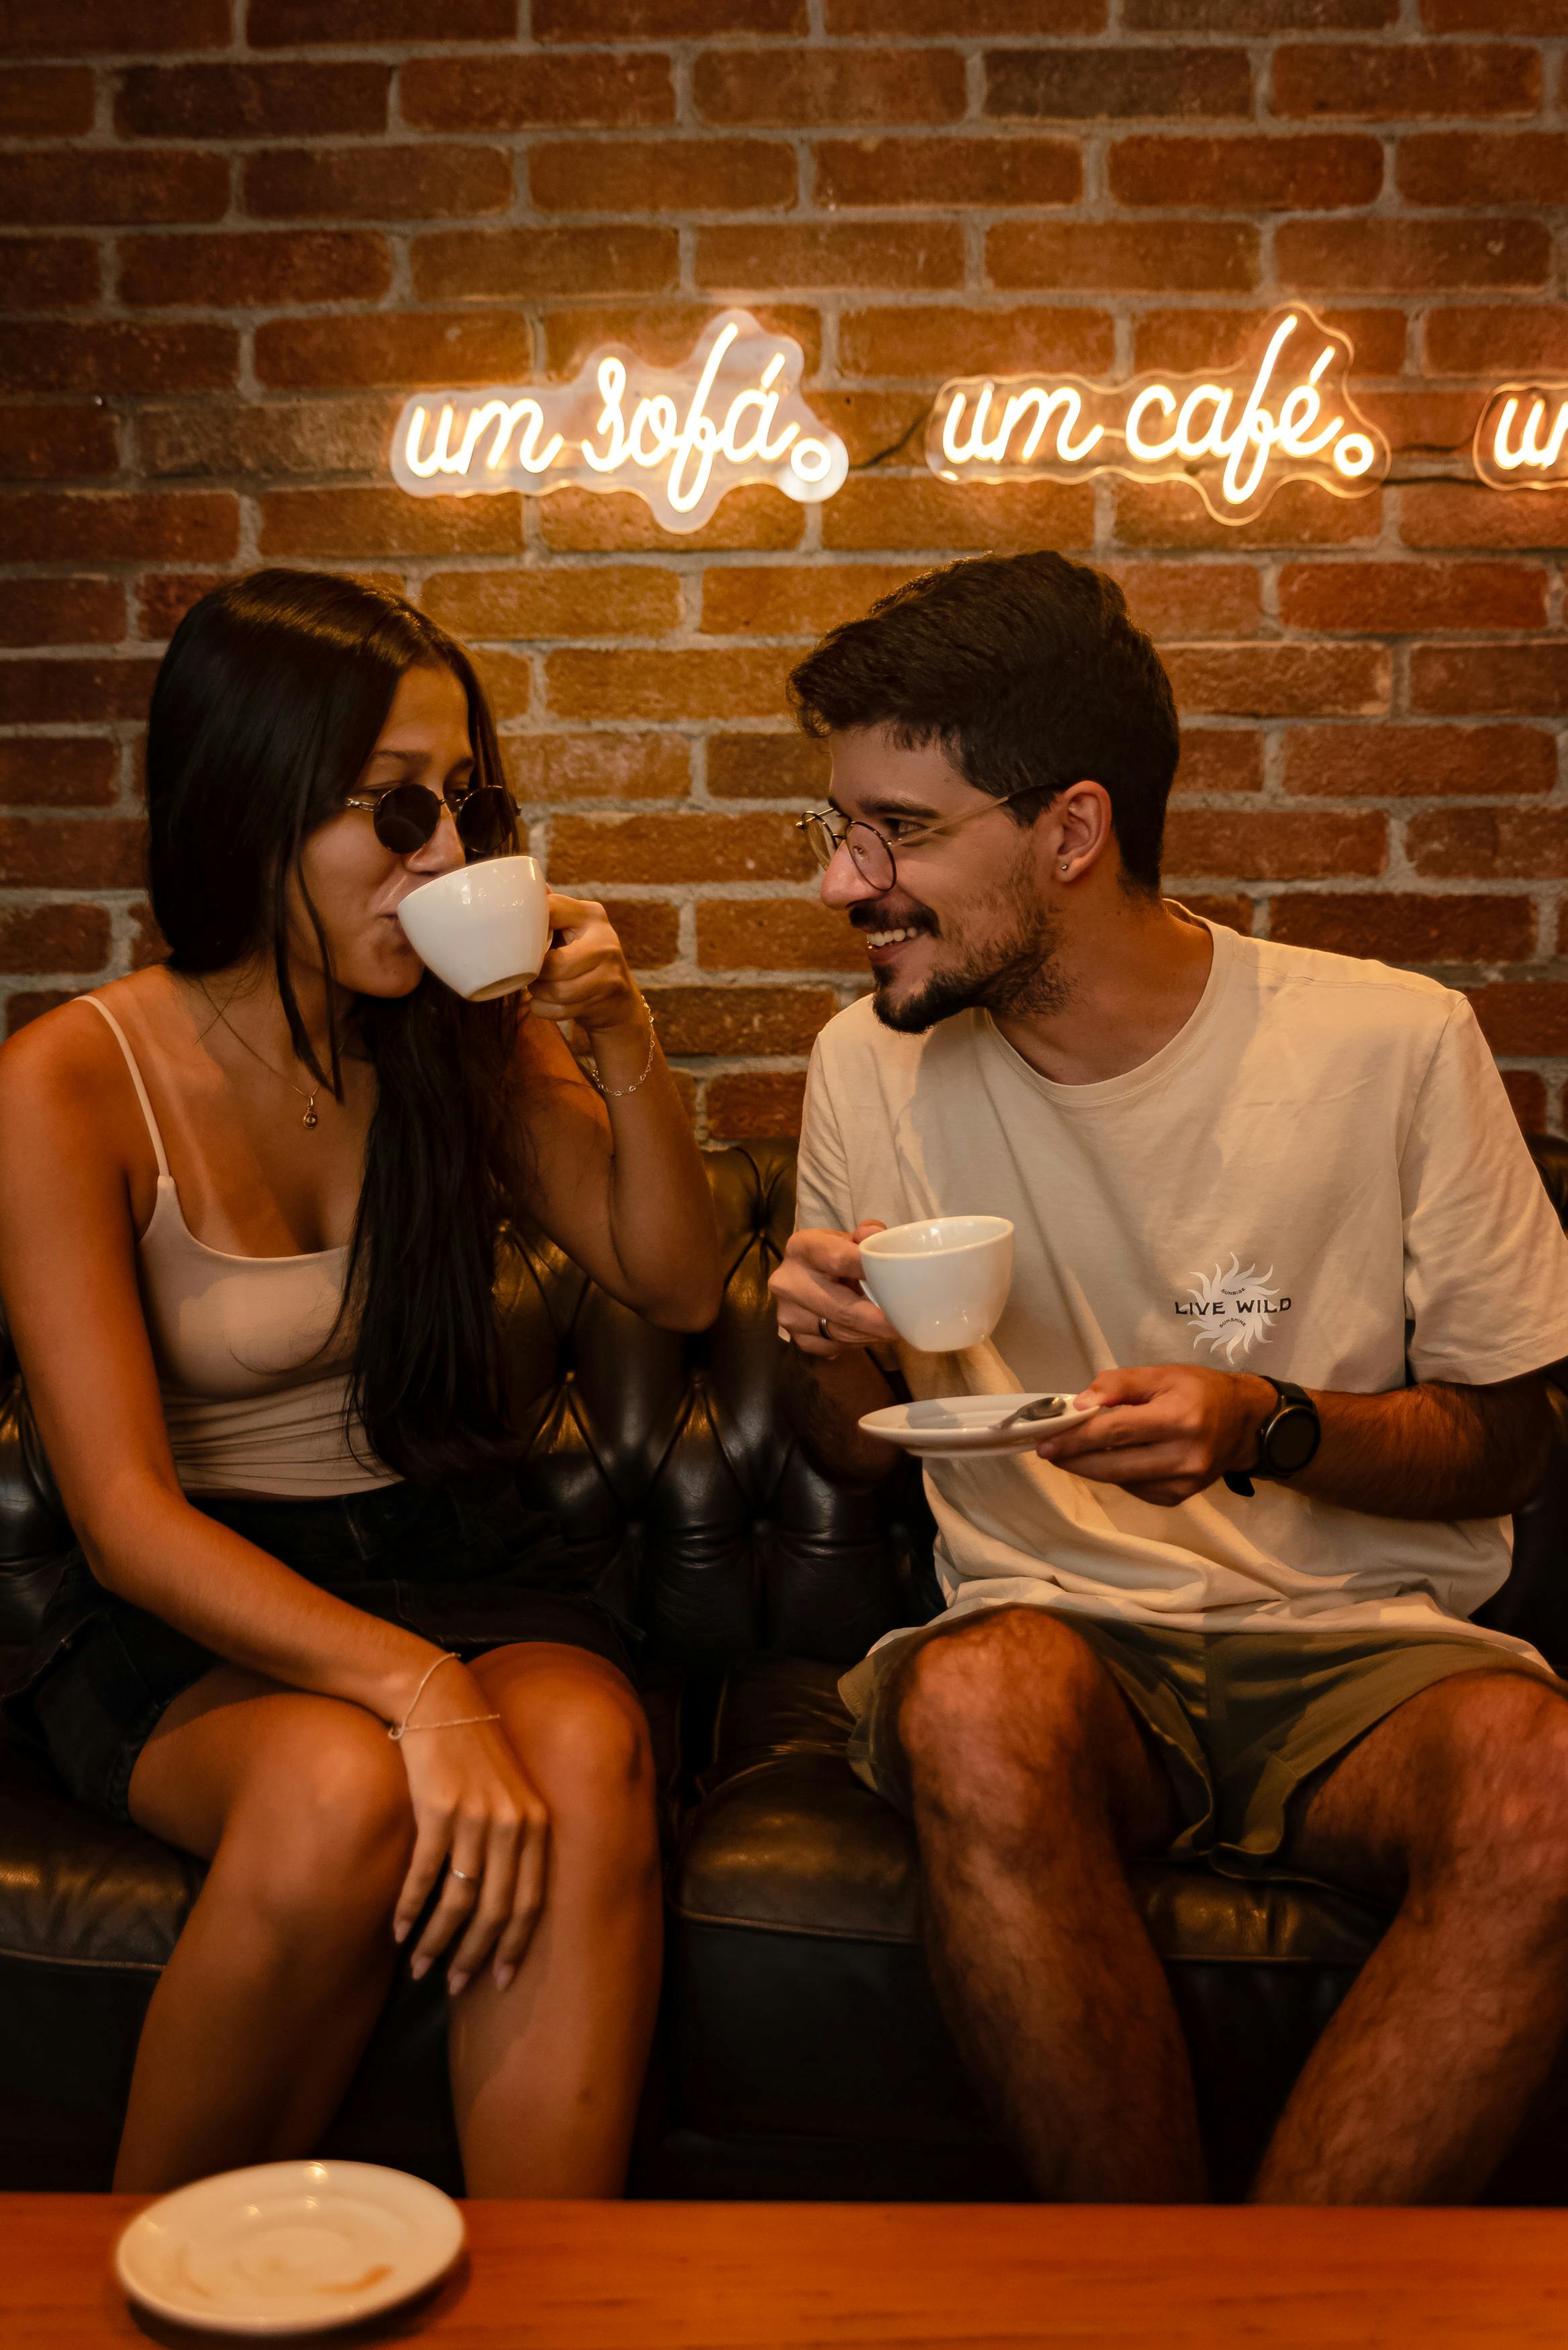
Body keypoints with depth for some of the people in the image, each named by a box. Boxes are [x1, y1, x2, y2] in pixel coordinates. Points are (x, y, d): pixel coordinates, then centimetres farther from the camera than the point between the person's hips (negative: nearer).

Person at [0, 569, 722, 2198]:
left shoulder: (466, 1041, 2)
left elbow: (675, 1287, 9)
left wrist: (626, 1049, -9)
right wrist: (417, 1690, -32)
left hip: (463, 1556, 3)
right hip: (194, 1611, -3)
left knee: (585, 1757, -30)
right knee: (339, 1792, -34)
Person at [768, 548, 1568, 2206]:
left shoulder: (1395, 1046, -5)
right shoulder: (873, 1067, 2)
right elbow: (857, 1454, 14)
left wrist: (1266, 1430, -17)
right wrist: (831, 1355, -10)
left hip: (1363, 1639, -1)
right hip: (1061, 1629, 1)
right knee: (976, 1703, -34)